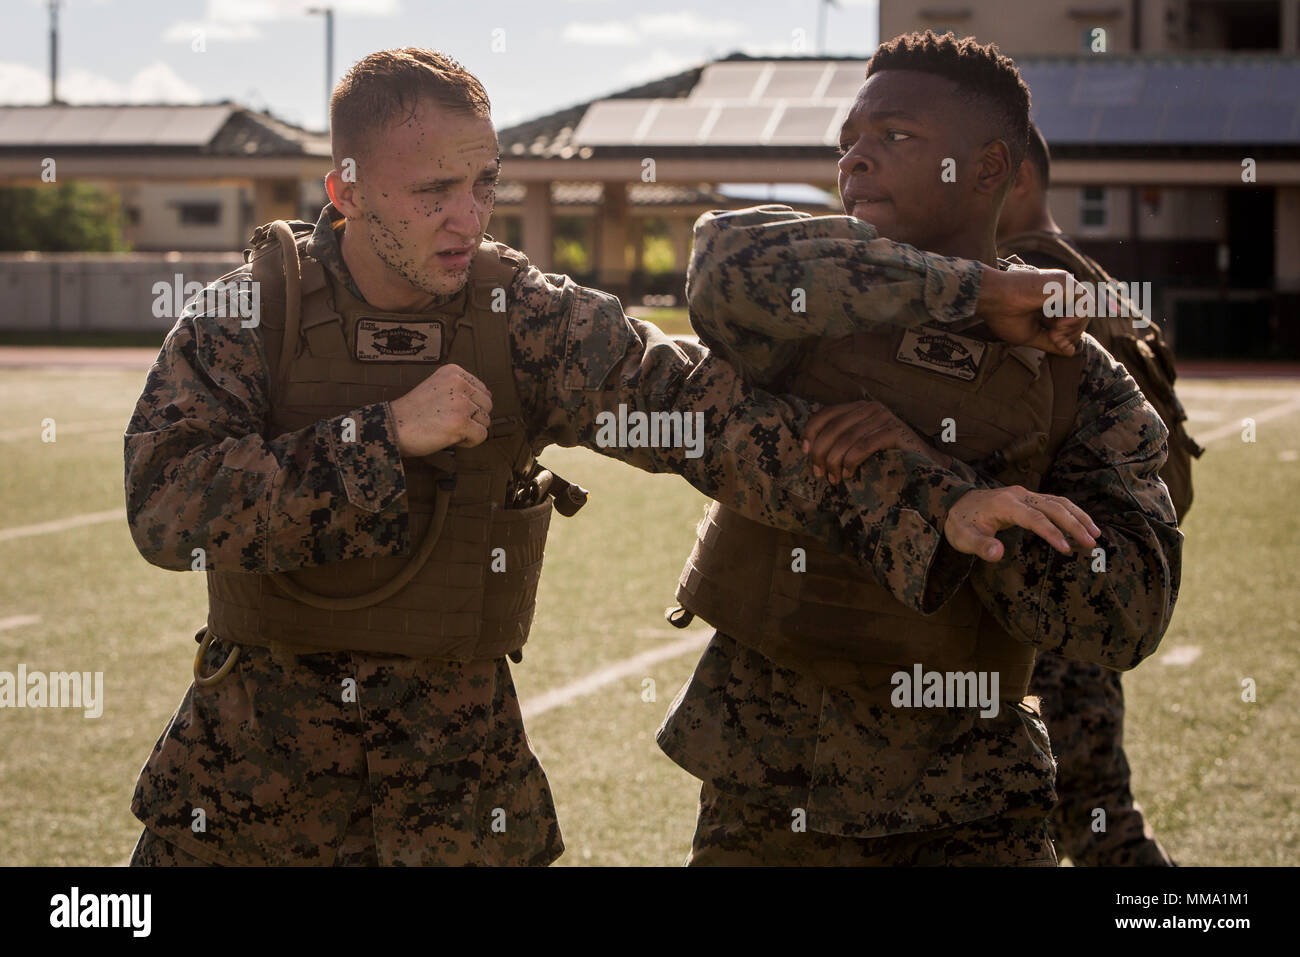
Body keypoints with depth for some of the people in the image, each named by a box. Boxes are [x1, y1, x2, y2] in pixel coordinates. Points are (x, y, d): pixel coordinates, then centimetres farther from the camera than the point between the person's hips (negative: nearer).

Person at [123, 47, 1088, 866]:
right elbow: (164, 504, -20)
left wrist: (928, 502, -23)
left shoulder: (527, 319, -5)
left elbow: (704, 408, -13)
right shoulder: (249, 311, -7)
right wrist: (387, 434, -26)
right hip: (255, 752, 0)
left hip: (455, 757, 1)